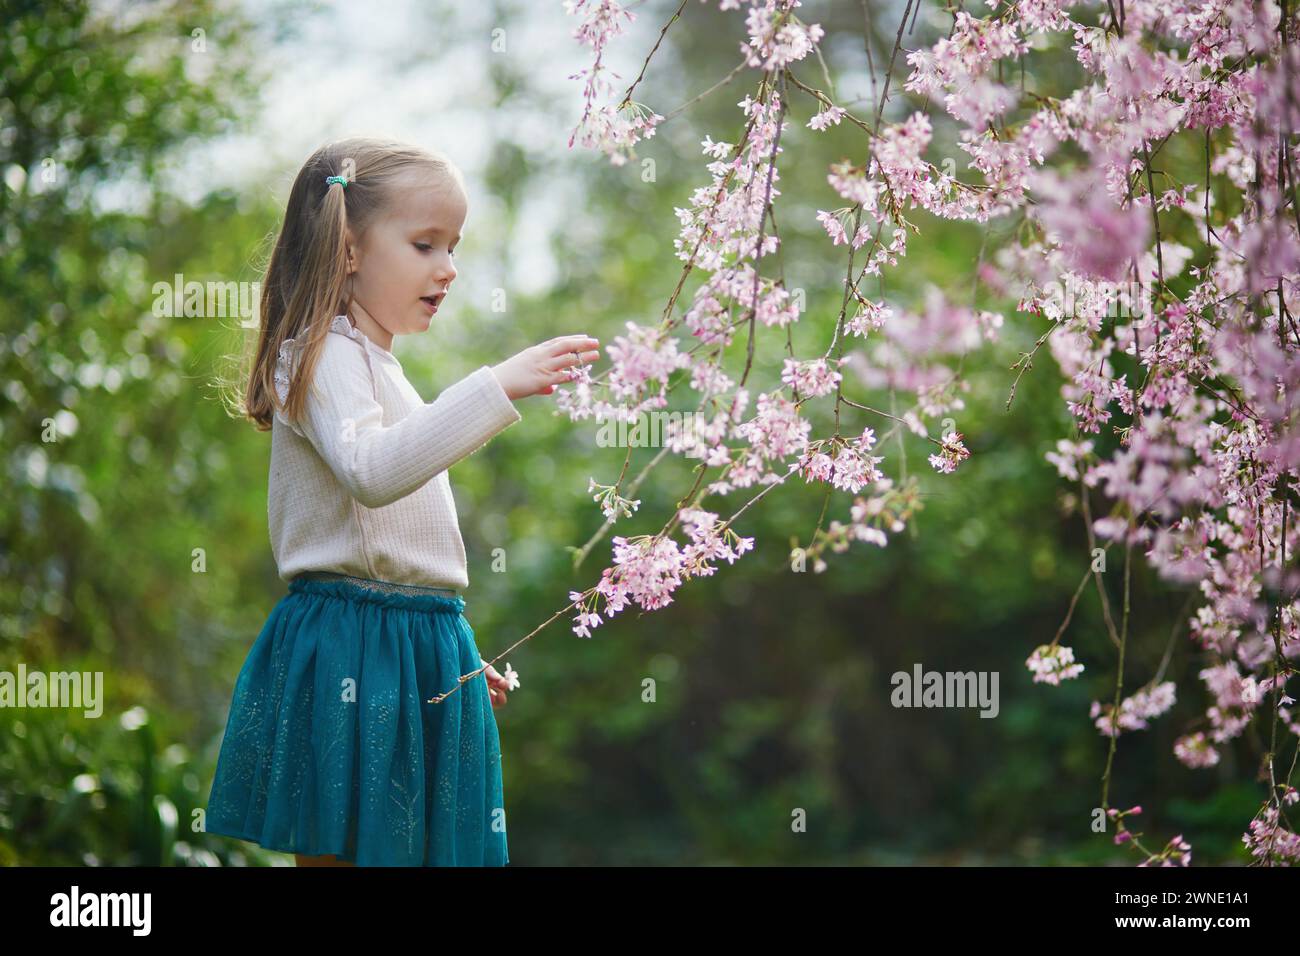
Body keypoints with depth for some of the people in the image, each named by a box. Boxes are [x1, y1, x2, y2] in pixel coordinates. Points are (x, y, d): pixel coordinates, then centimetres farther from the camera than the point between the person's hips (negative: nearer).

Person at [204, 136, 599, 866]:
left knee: (405, 846, 7)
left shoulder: (377, 365, 22)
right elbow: (371, 471, -30)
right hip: (354, 658, -9)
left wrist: (455, 650, 30)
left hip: (411, 661, 9)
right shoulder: (328, 355, -9)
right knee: (340, 851, -7)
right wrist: (497, 387, -34)